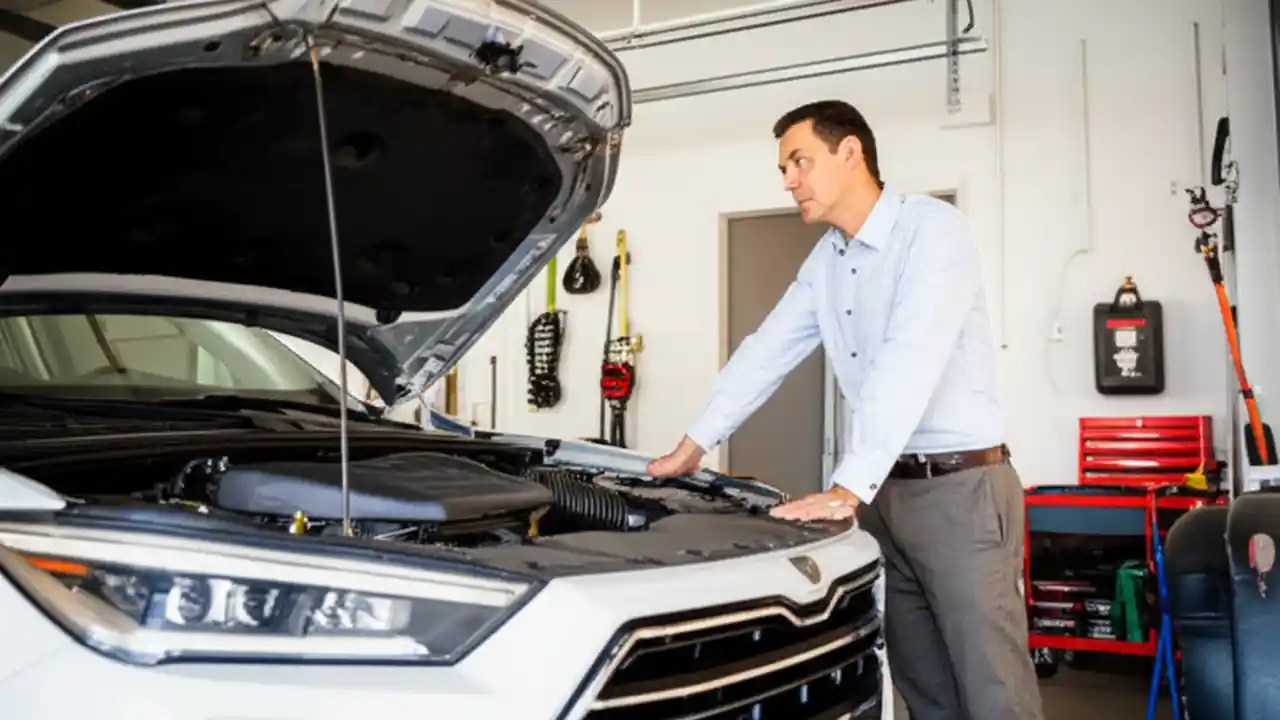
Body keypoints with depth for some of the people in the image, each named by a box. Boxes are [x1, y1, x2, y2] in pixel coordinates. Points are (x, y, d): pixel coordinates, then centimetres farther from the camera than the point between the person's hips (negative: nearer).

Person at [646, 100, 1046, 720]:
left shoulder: (932, 229, -14)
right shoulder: (826, 260, 12)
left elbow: (907, 363, -25)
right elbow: (766, 352, 15)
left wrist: (847, 488, -31)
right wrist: (693, 445, 13)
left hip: (961, 485, -7)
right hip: (886, 490, 8)